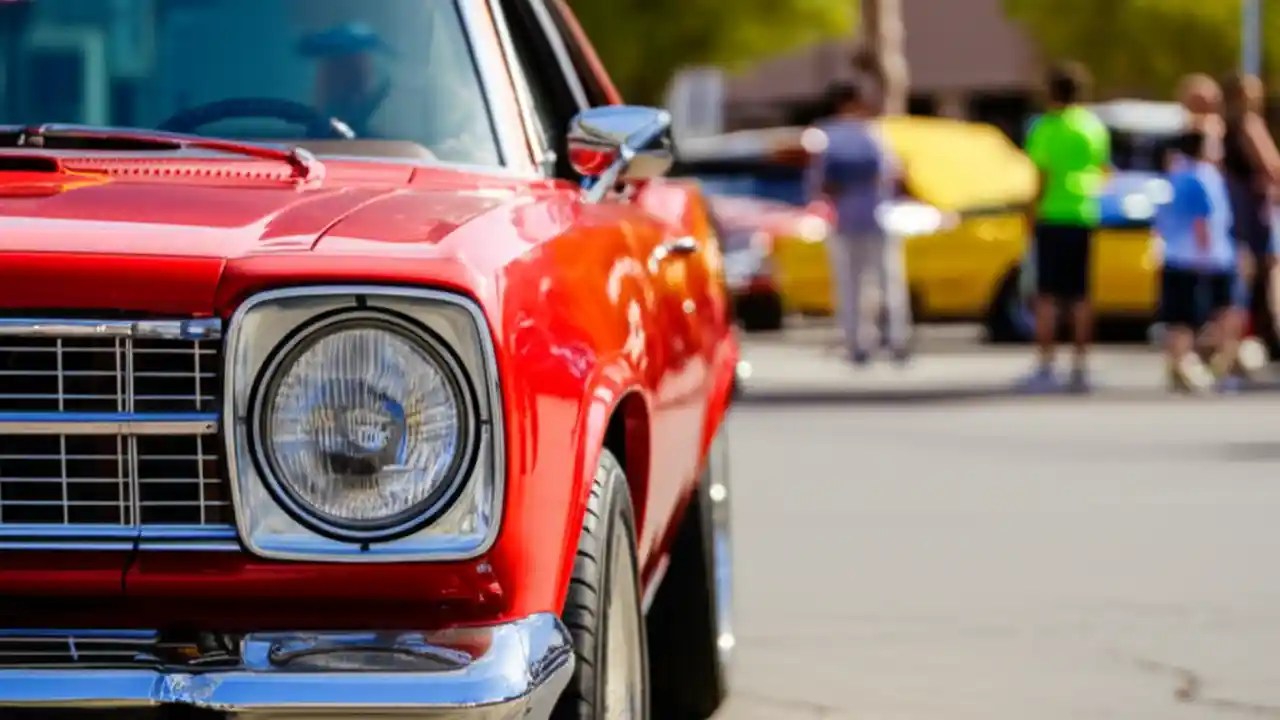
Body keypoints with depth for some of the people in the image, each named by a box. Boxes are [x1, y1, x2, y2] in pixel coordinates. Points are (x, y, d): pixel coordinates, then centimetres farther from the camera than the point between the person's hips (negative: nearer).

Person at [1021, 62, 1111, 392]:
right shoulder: (1095, 126, 7)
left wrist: (1032, 212, -7)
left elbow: (1043, 176, -14)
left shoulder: (1046, 127, -10)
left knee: (1048, 295, -2)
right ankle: (1080, 368, 10)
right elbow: (1104, 170, 11)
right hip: (1085, 216, 5)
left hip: (1053, 216, -5)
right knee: (1080, 296, 10)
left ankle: (1046, 367, -6)